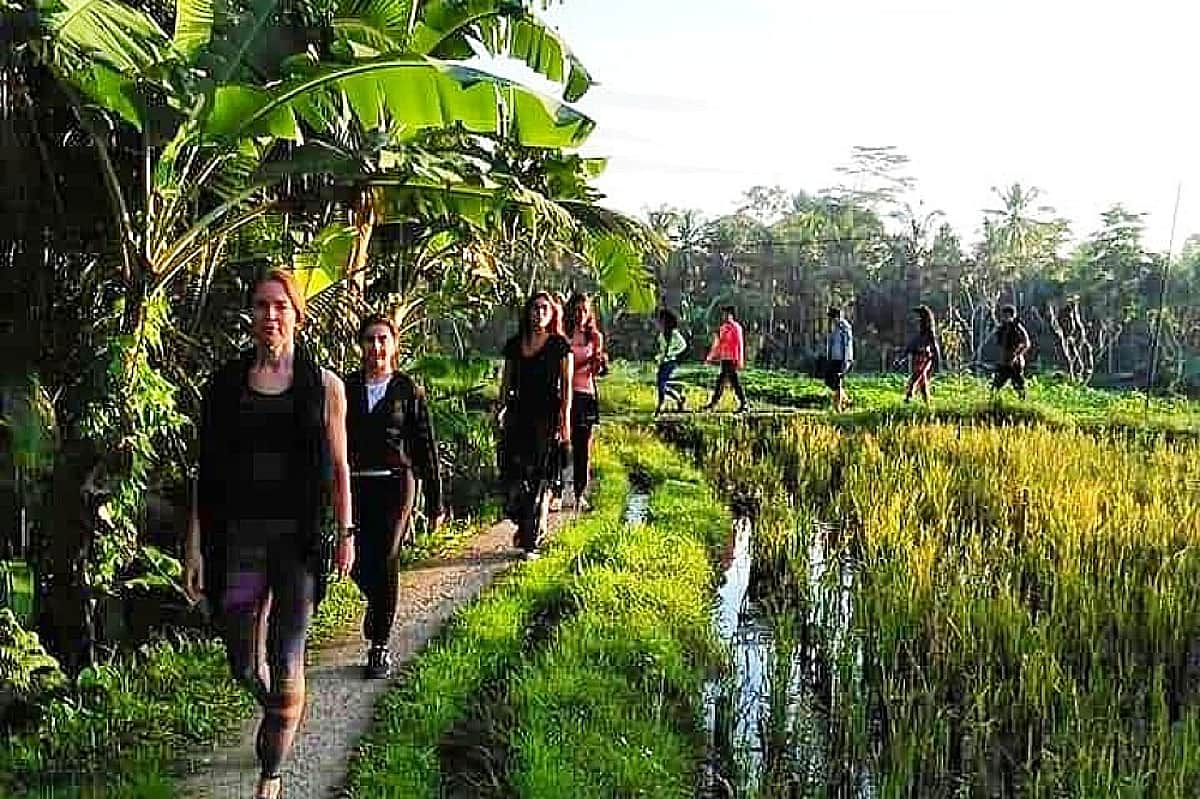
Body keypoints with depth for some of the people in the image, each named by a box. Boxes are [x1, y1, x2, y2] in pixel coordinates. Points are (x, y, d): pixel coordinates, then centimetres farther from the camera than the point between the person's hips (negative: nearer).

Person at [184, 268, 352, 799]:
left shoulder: (324, 385, 1)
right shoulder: (225, 384, 4)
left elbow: (338, 466, 6)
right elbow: (207, 472, 5)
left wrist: (345, 533, 4)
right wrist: (194, 547, 2)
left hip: (299, 537, -2)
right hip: (239, 536, 2)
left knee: (286, 665, -1)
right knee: (245, 665, 11)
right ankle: (281, 716, 45)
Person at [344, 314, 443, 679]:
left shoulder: (408, 390, 1)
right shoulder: (347, 388, 8)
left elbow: (426, 447, 3)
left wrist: (434, 502, 1)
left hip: (395, 484, -2)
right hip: (356, 485, 3)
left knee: (385, 562, -7)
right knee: (358, 564, 0)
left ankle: (380, 646, 7)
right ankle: (376, 604, 36)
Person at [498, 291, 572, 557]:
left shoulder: (559, 345, 2)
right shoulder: (515, 344, 13)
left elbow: (566, 385, 0)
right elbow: (506, 381, 18)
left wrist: (565, 417, -7)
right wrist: (502, 407, 6)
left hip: (546, 418, -3)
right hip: (519, 415, 3)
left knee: (539, 479, -2)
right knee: (512, 474, -5)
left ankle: (531, 541, 6)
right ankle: (523, 524, 21)